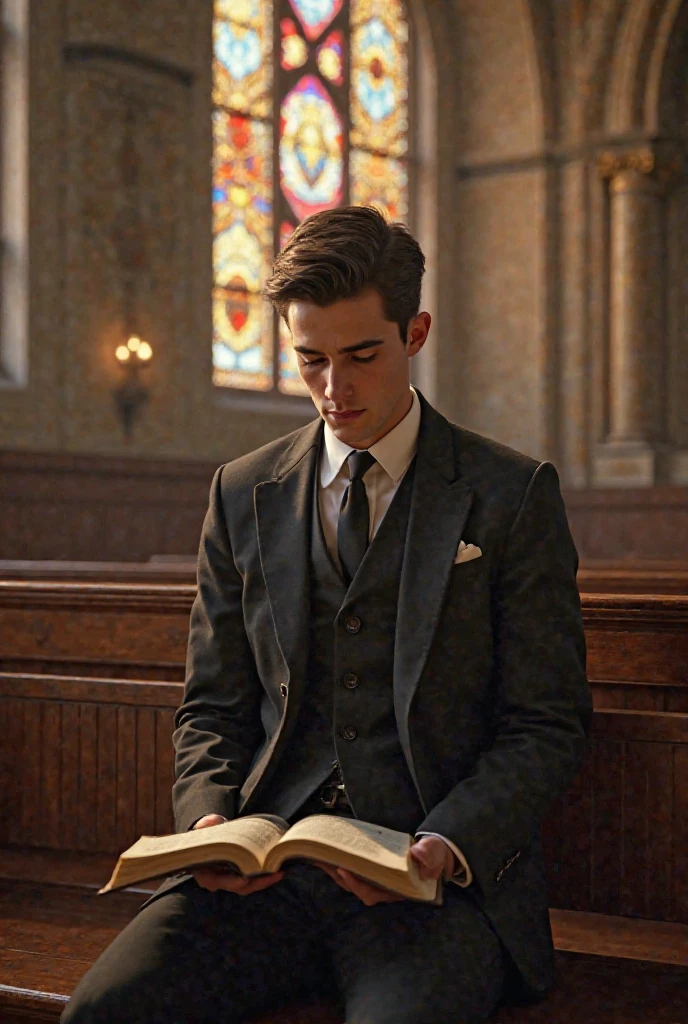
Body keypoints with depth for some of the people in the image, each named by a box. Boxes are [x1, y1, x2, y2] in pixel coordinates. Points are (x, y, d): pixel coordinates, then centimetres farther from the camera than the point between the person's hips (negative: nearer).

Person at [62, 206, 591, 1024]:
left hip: (442, 877, -3)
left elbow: (545, 728, 2)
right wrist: (208, 815, -5)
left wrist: (446, 846, -16)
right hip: (267, 866, 3)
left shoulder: (513, 496, 3)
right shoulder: (243, 495, 13)